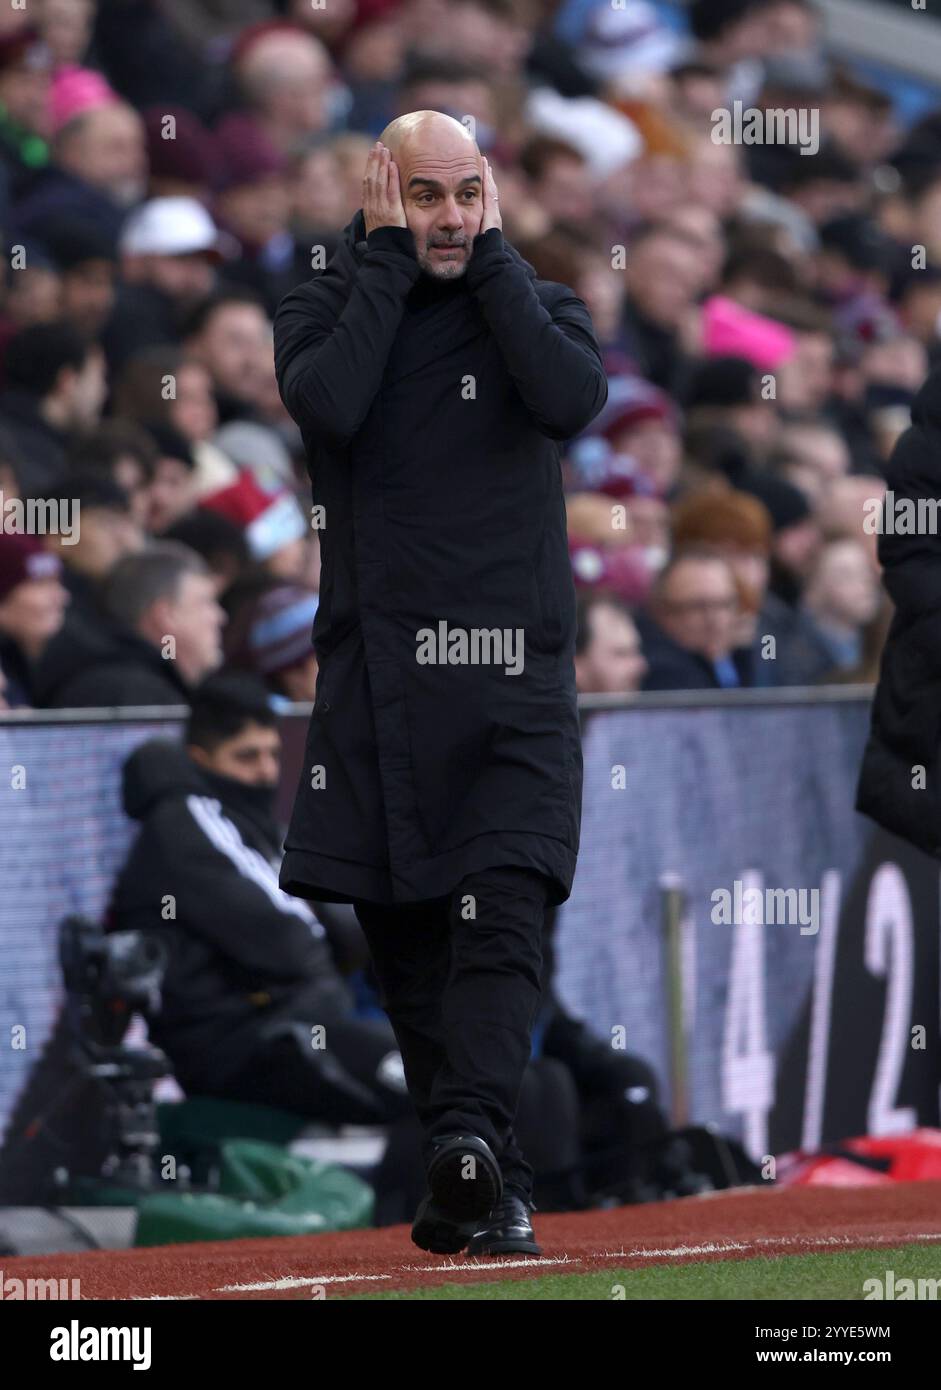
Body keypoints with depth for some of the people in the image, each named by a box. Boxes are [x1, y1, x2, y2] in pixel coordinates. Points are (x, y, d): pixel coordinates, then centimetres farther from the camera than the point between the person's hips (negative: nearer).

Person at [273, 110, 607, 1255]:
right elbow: (327, 402, -16)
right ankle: (486, 1184, 13)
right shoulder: (326, 309, 6)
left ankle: (467, 1142, -29)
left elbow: (573, 398, -15)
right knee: (405, 944, 5)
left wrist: (490, 257, -9)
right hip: (373, 676, 1)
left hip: (512, 678, -1)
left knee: (501, 915, -17)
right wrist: (387, 257, -9)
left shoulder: (533, 306, 7)